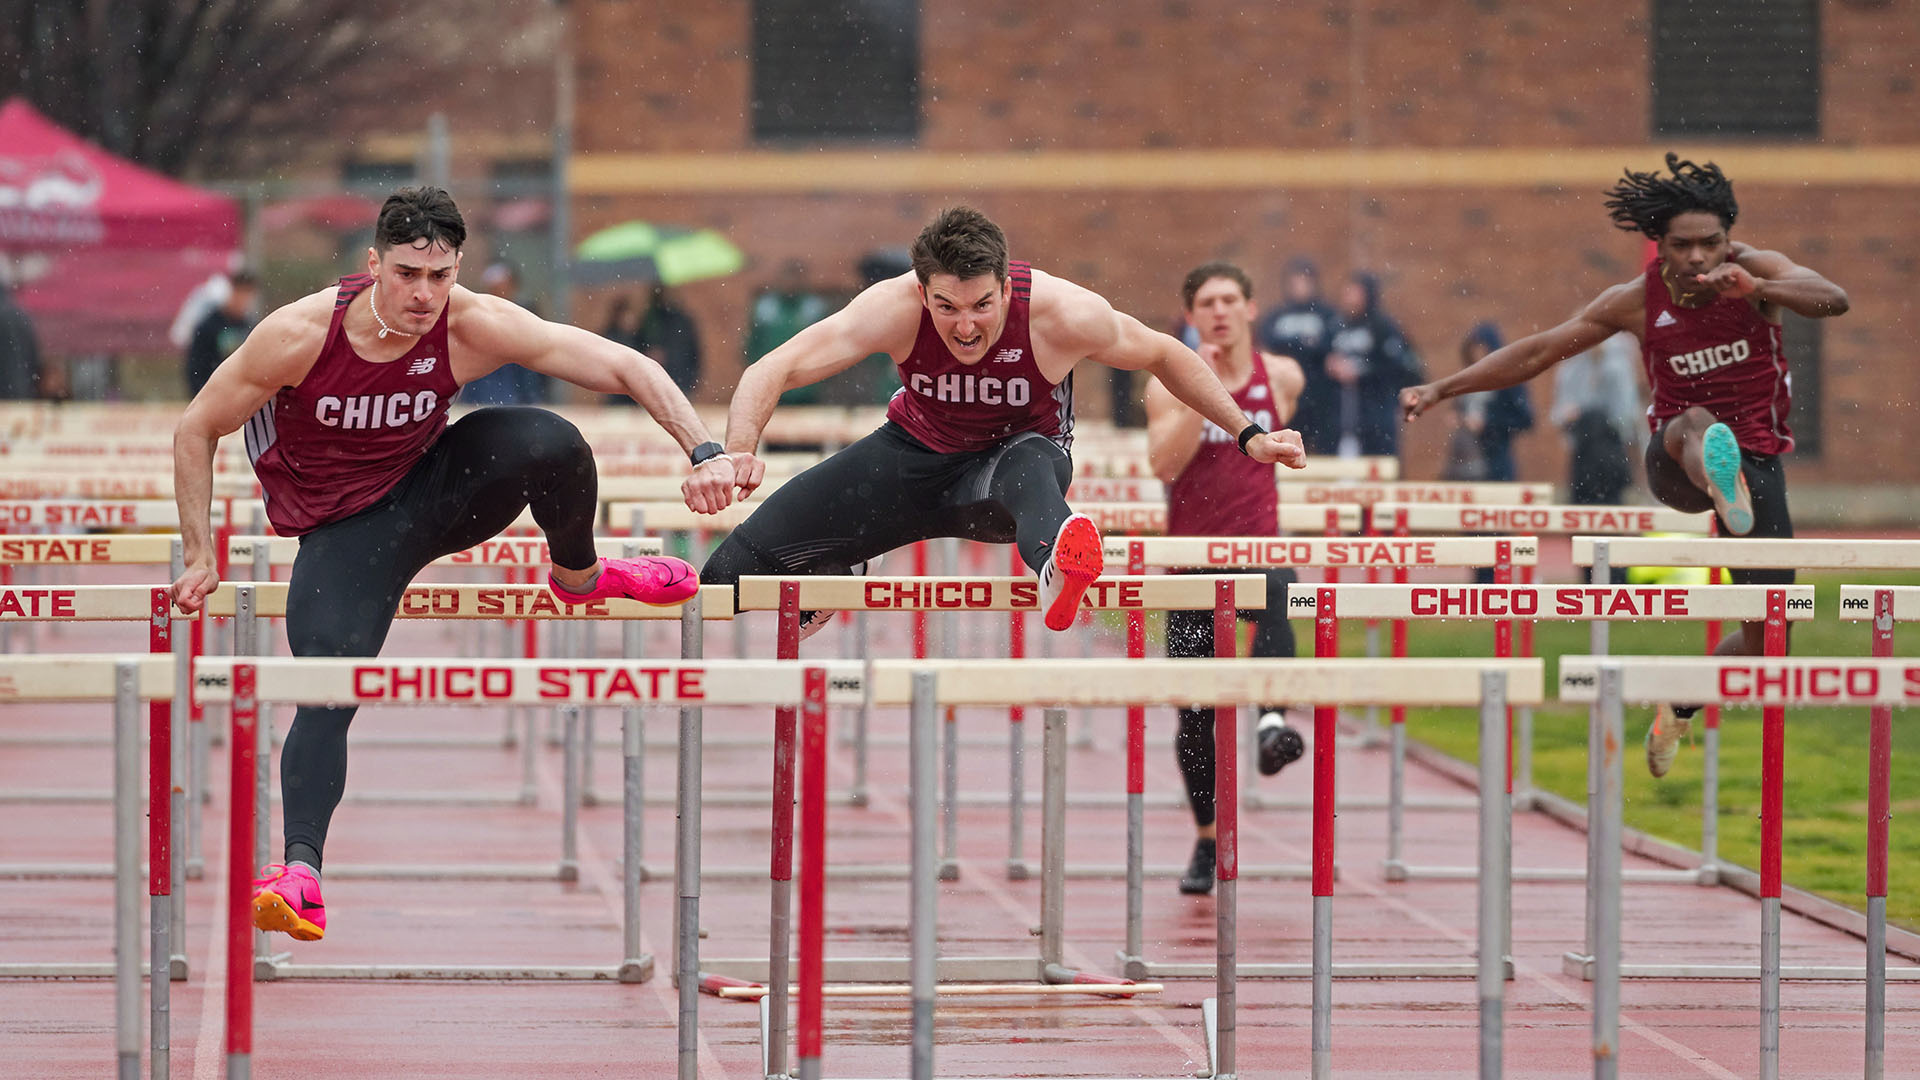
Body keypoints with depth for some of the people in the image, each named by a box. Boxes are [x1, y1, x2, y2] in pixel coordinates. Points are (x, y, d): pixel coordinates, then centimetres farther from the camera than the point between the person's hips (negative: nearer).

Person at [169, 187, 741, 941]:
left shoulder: (474, 328, -23)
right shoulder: (301, 335, -27)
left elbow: (624, 366, -20)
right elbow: (195, 431, -13)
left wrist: (704, 452, -31)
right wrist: (200, 559, -13)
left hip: (436, 486, 2)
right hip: (346, 530, -1)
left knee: (550, 444, -25)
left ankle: (578, 576, 5)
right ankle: (301, 872, -23)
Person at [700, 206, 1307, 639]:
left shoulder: (1063, 315, -28)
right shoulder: (895, 309, -28)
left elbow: (1164, 357, -8)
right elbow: (774, 371, -29)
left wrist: (1248, 436, -7)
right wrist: (738, 453, -47)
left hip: (1018, 455, -2)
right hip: (916, 452, 2)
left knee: (1028, 465, -43)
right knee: (733, 573, -2)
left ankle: (1057, 563, -76)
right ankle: (826, 589, 35)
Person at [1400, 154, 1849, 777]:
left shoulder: (1756, 269, -8)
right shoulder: (1638, 301, -5)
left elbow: (1834, 301, -26)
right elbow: (1540, 351, 3)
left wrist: (1755, 288, -44)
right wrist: (1443, 389, 1)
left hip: (1758, 459, 1)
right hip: (1673, 462, -1)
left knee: (1766, 640, -3)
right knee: (1696, 423, -41)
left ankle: (1681, 705, 25)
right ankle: (1715, 474, -77)